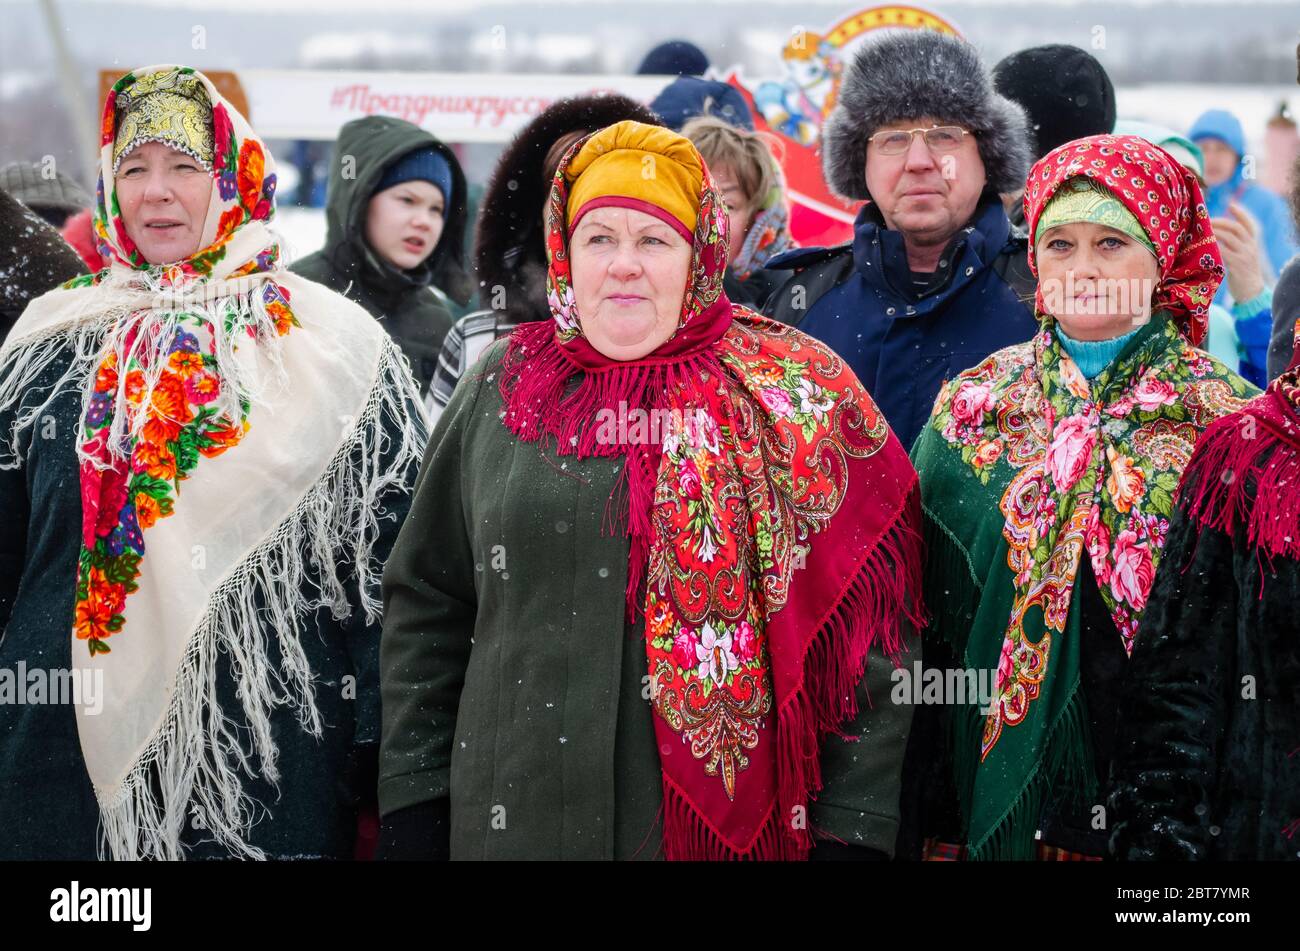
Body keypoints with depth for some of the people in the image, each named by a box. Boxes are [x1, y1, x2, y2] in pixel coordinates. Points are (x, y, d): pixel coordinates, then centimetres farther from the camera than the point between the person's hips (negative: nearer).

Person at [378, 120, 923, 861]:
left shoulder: (796, 397, 0)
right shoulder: (503, 394, 7)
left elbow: (866, 619, -3)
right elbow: (428, 605, 12)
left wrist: (850, 828, -8)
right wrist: (415, 805, 6)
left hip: (733, 822, -2)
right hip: (515, 821, 2)